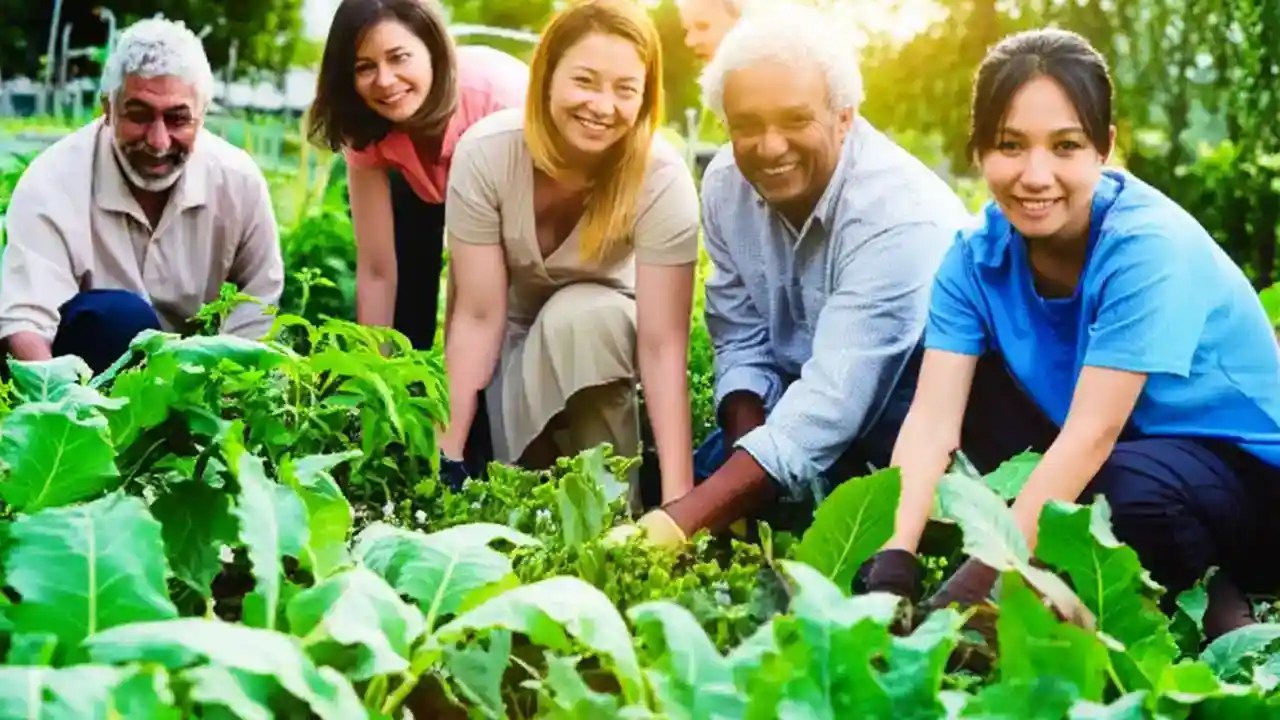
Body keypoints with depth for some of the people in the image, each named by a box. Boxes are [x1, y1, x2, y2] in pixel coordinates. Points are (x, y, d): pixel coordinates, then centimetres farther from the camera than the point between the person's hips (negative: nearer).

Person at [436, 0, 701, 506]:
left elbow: (662, 345, -31)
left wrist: (677, 495, -36)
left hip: (604, 329, 0)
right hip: (517, 334, 0)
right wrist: (449, 452, -26)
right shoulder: (485, 152, -27)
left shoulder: (663, 179, -30)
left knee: (575, 317, -35)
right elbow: (478, 316, -23)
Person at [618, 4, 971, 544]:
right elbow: (742, 341, 1)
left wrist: (684, 521, -46)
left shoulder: (898, 215, -31)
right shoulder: (726, 185, -9)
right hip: (810, 397, 6)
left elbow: (833, 403, -38)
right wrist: (752, 449, -20)